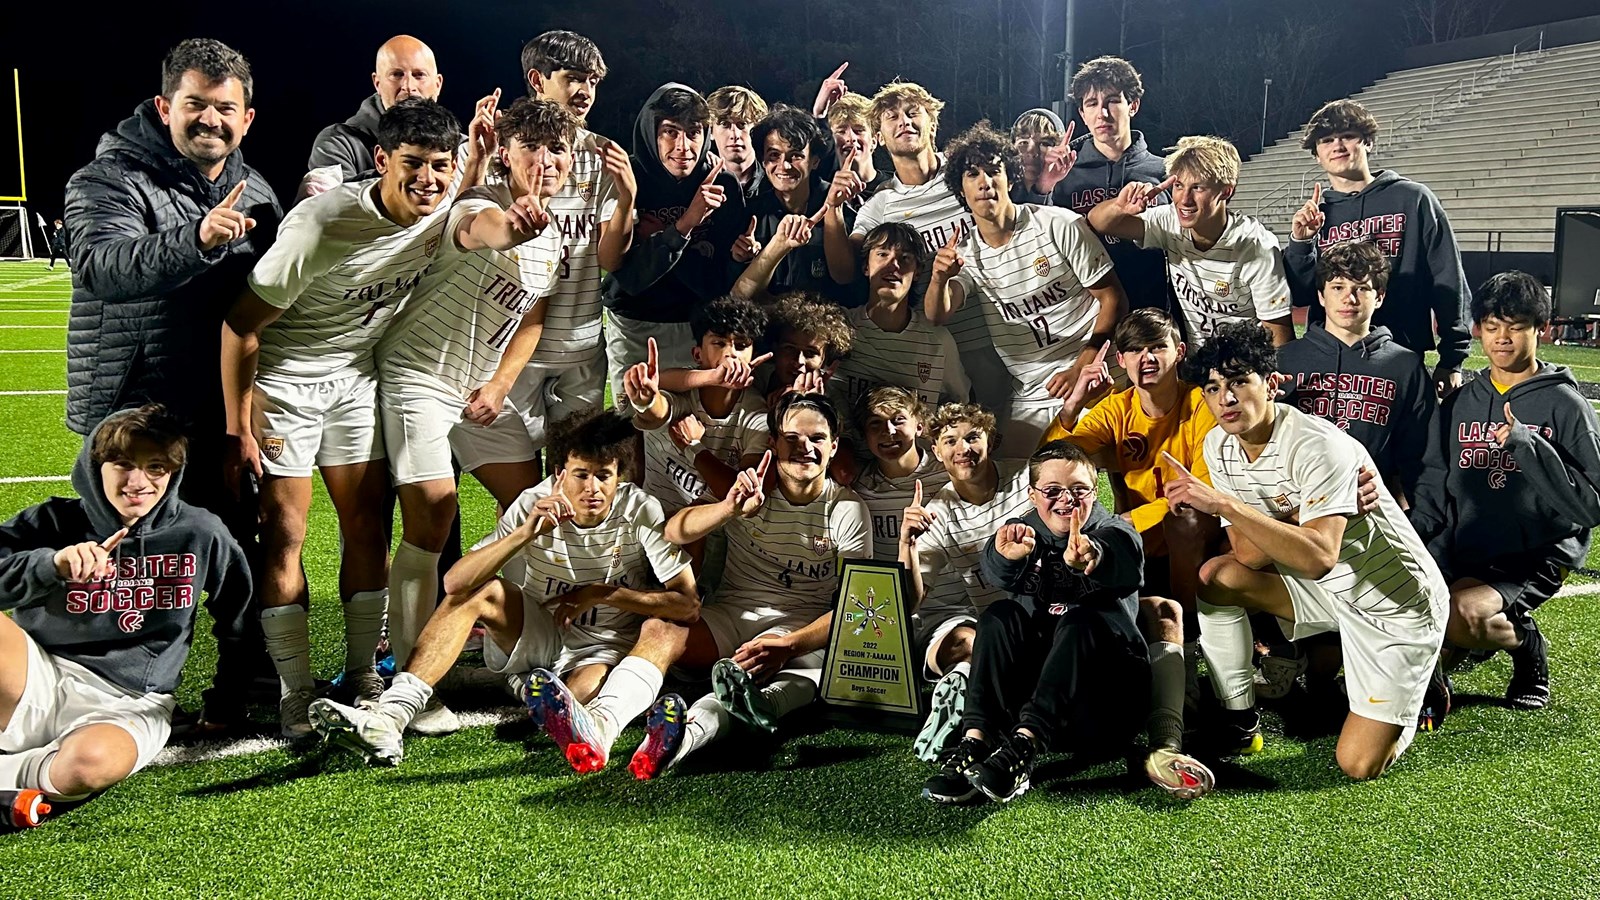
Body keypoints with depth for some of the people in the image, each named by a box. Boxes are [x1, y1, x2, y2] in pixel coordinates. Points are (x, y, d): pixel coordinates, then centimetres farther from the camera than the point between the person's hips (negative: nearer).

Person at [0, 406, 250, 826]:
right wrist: (53, 564, -26)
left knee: (89, 763, -37)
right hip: (41, 678, 1)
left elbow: (239, 624, 16)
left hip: (127, 704, 0)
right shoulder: (56, 521, 1)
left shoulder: (201, 534, 3)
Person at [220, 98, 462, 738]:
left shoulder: (444, 215, -13)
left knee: (367, 523, 4)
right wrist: (237, 428, -18)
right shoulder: (323, 224, -29)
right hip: (283, 378, -5)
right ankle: (295, 692, 5)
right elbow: (241, 325, -21)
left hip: (356, 374, 5)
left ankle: (362, 674, 16)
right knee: (284, 534, -4)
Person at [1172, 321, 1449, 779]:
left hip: (1398, 599, -6)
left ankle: (1414, 692, 20)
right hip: (1329, 588, 7)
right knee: (1215, 576, -13)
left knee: (1359, 764, -12)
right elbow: (1249, 555, -9)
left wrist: (1225, 504, -43)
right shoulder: (1219, 445, -6)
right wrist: (1301, 518, -27)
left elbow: (1318, 558, -40)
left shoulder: (1317, 446, -28)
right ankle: (1239, 723, 1)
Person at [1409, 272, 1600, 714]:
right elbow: (1434, 488, 12)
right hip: (1460, 554, 4)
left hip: (1535, 557, -4)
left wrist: (1528, 446, -19)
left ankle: (1525, 642, 2)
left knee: (1460, 615, -31)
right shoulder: (1459, 403, 12)